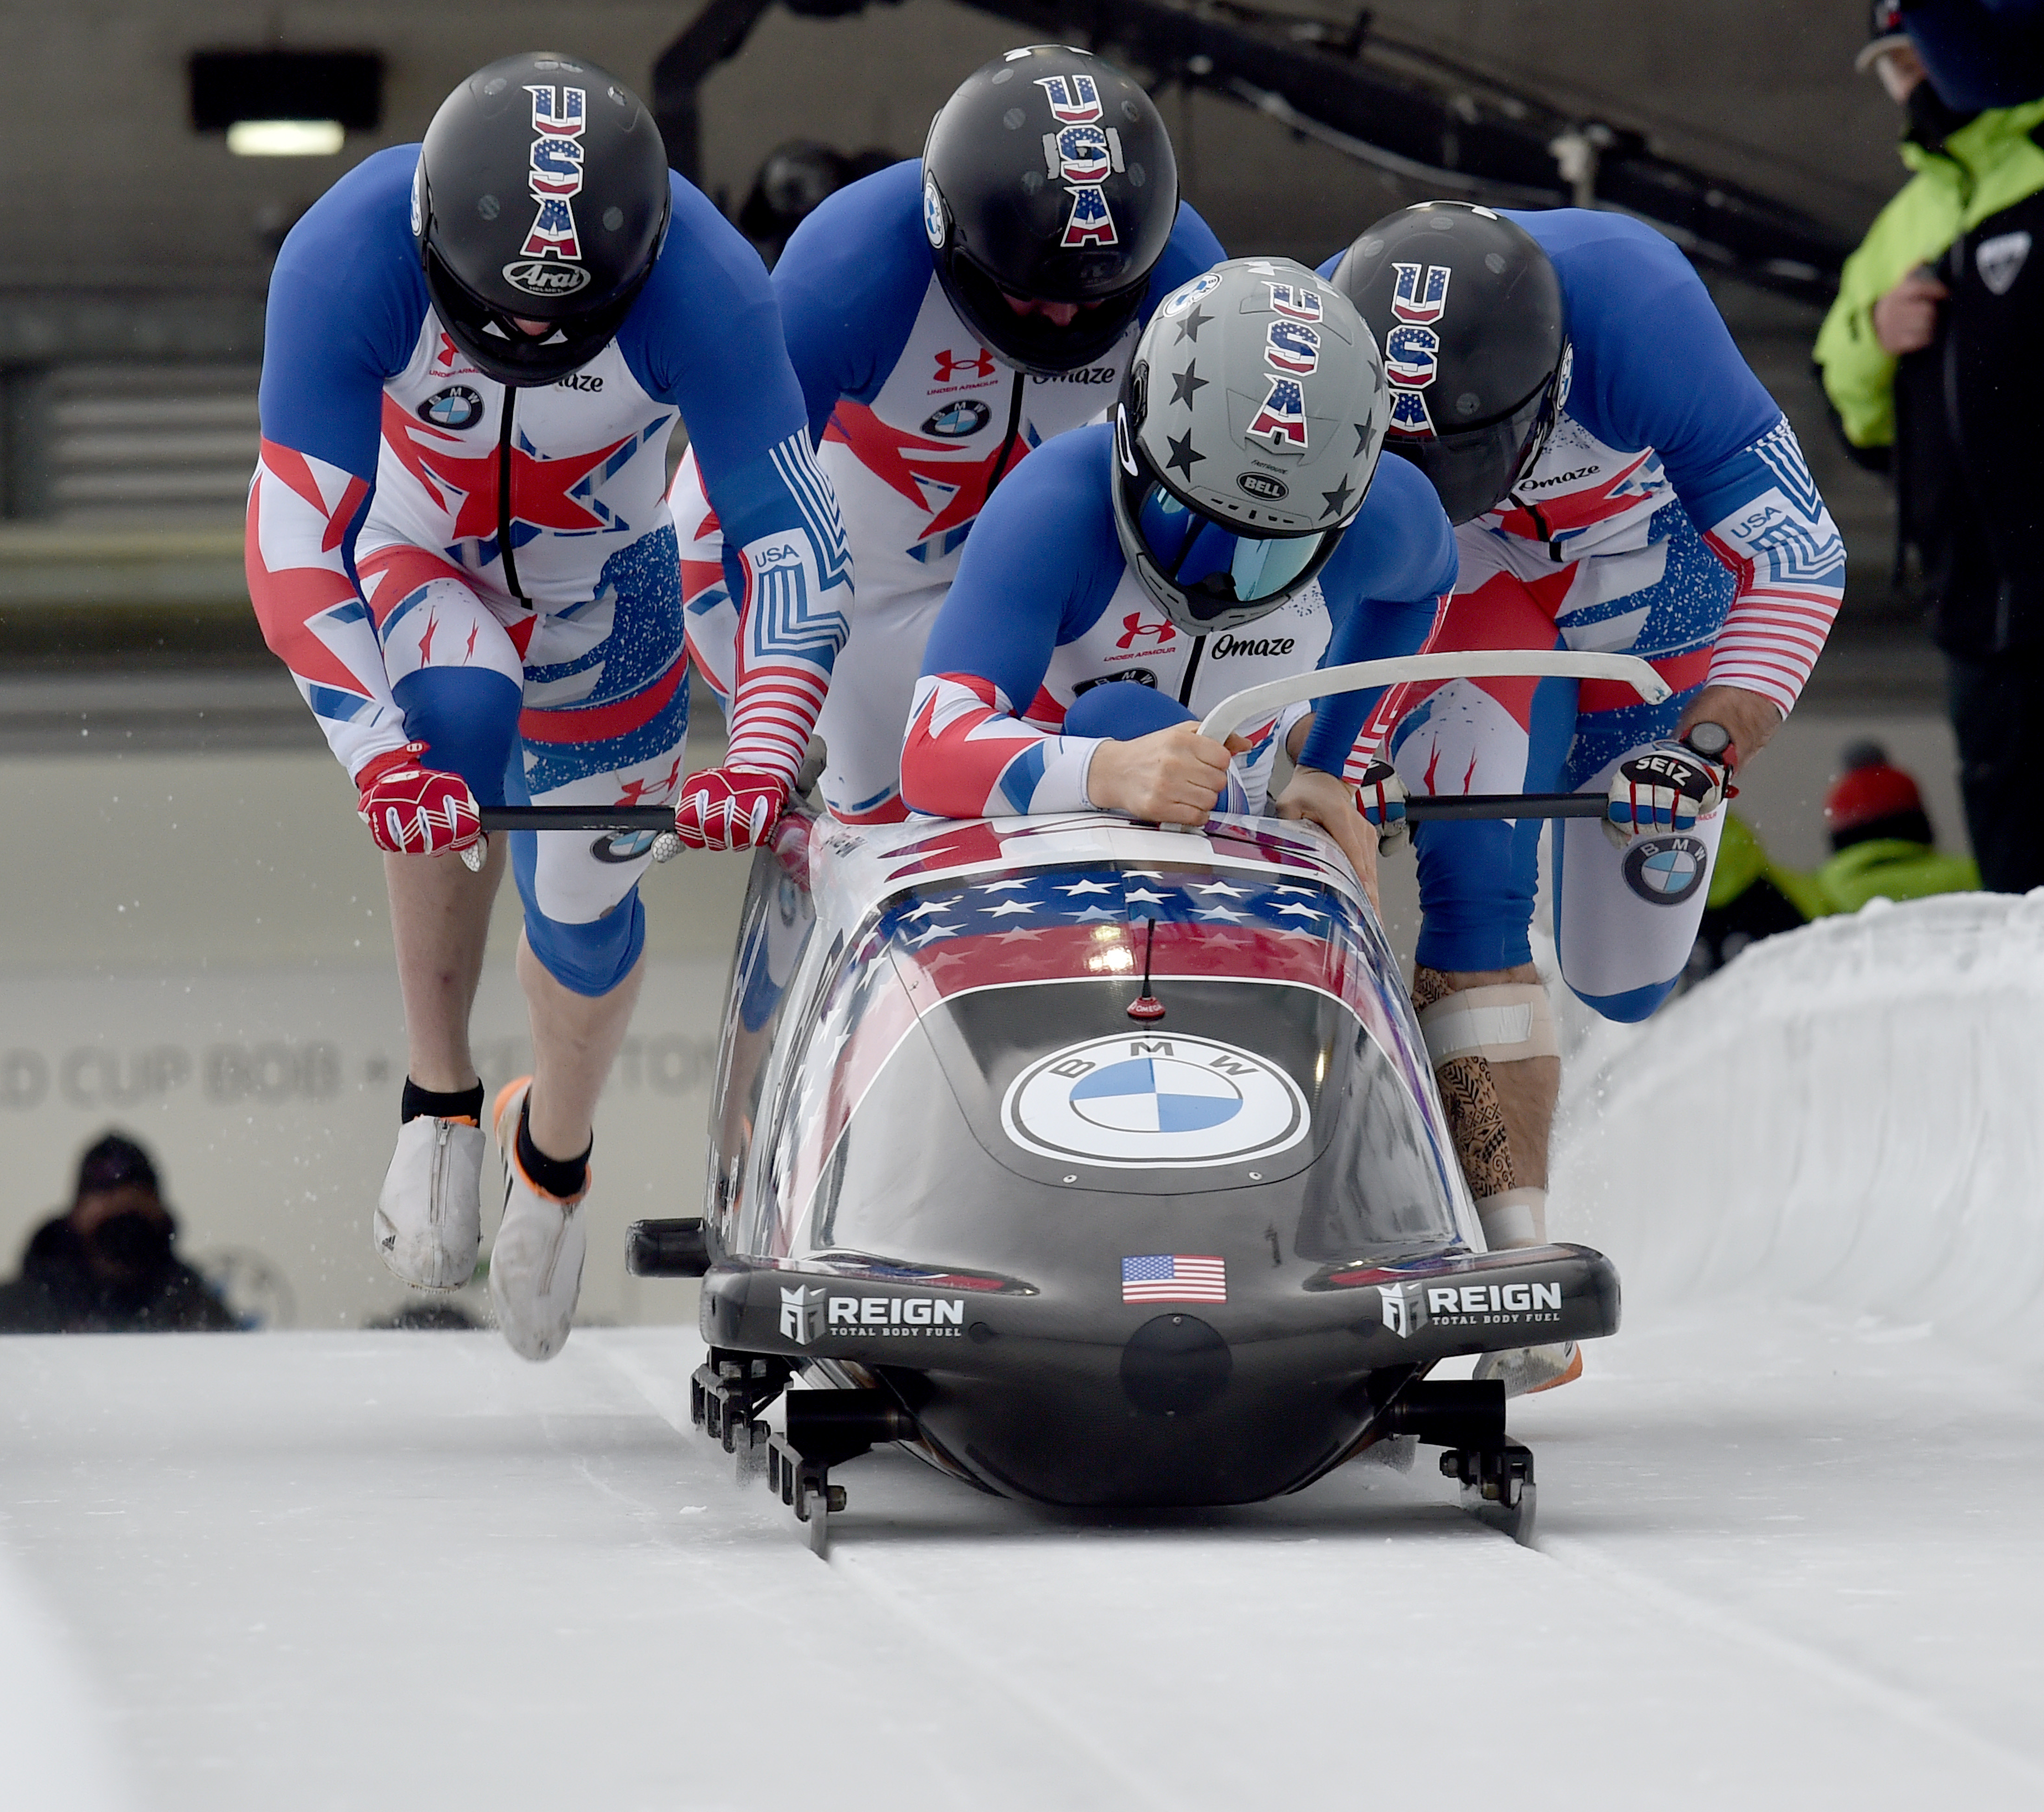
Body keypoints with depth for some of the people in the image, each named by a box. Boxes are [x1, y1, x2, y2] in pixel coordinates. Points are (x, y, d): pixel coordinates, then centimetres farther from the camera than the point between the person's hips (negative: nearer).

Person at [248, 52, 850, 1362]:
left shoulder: (702, 283, -36)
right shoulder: (350, 257, -37)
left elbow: (797, 541, -32)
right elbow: (292, 548, -36)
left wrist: (763, 753, -47)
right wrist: (377, 754, -50)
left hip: (599, 592, 2)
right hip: (404, 562, -1)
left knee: (587, 906, 9)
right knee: (461, 723, -33)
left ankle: (557, 1156, 44)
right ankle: (441, 1102, -13)